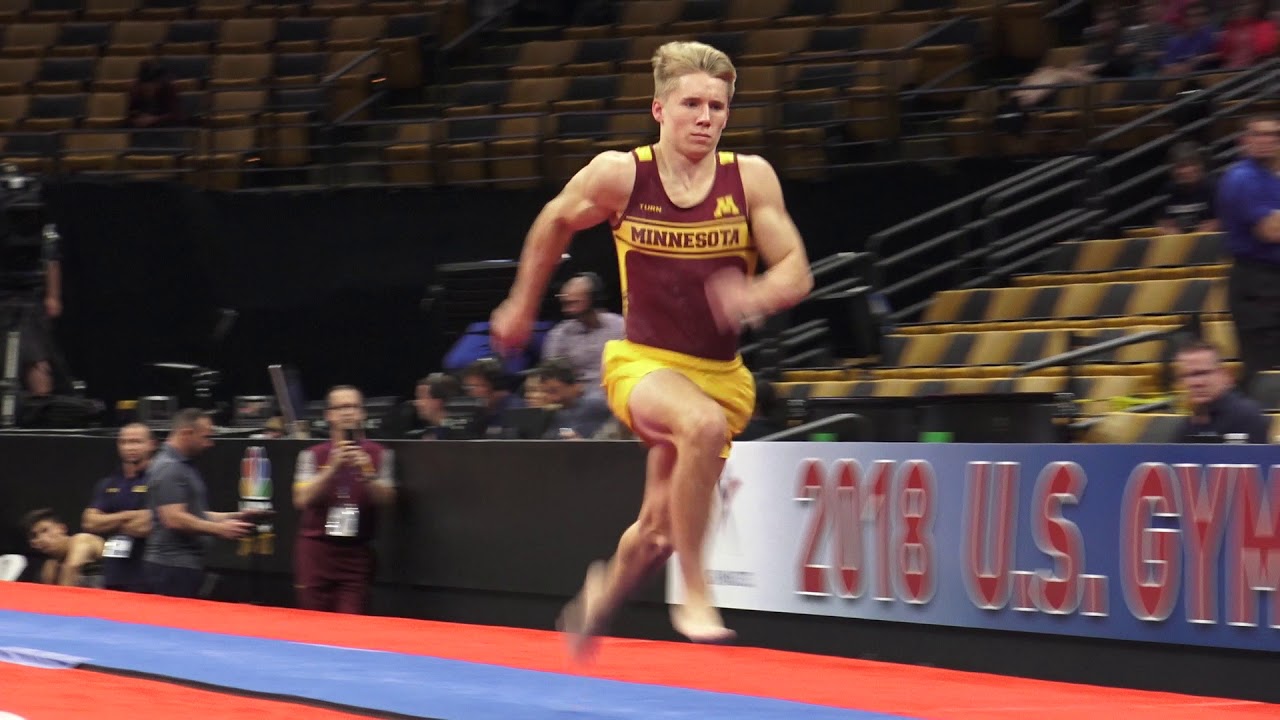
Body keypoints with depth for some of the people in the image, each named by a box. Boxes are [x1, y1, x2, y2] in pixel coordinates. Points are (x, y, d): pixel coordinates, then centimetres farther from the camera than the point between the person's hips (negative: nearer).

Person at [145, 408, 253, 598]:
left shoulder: (181, 466, 18)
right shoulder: (169, 469, -14)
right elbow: (174, 519, -23)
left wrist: (230, 517, 16)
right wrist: (219, 529, -16)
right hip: (172, 567, -10)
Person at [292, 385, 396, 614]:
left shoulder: (378, 455, 4)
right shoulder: (313, 455, 4)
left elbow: (385, 499, -3)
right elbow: (302, 499, -8)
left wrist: (366, 474, -22)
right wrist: (333, 466, -19)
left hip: (356, 552, 0)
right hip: (317, 549, 0)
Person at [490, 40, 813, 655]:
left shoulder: (751, 178, -7)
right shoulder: (619, 175, -9)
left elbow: (796, 274, -6)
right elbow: (555, 222, 10)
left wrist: (757, 296, -29)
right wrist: (522, 306, 19)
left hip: (720, 373, 3)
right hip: (643, 362, -3)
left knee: (660, 529, 12)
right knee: (704, 424, -37)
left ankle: (603, 594, 48)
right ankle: (694, 594, -27)